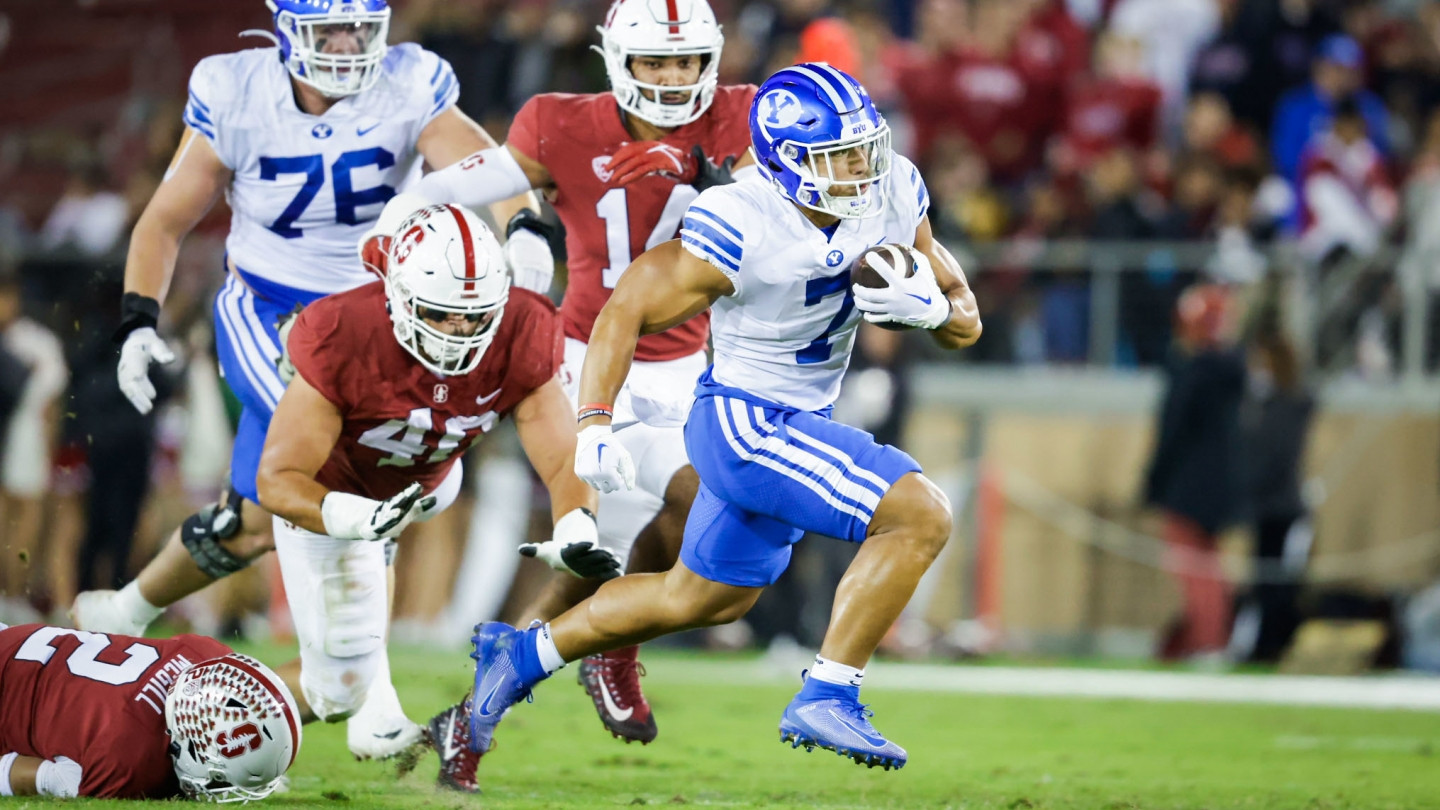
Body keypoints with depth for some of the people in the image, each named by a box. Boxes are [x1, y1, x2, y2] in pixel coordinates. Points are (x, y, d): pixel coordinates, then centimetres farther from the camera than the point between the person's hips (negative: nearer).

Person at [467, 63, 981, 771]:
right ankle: (825, 699, -17)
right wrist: (595, 427, -23)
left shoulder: (894, 196, -6)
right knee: (920, 518, -22)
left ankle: (523, 655, 40)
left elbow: (966, 326, 2)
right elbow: (626, 312, -15)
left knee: (705, 599, 25)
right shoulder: (741, 231, -24)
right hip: (744, 423, -9)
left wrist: (928, 308, -21)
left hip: (798, 421, 9)